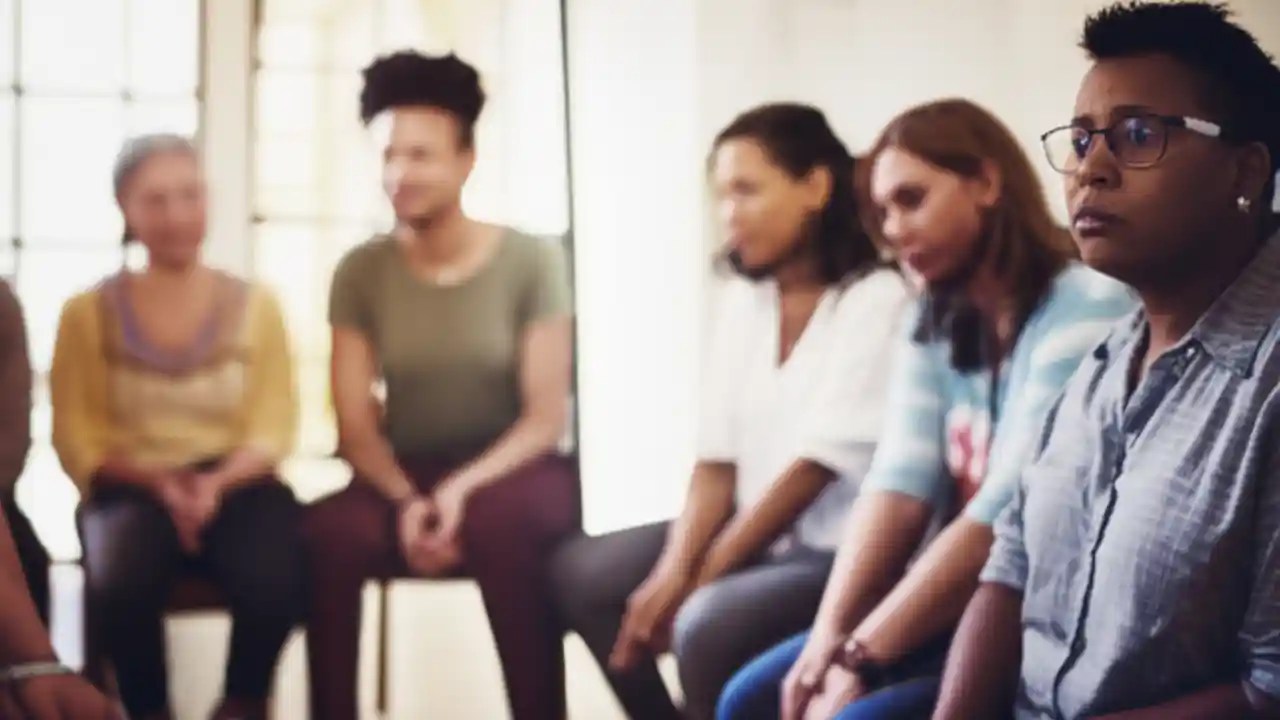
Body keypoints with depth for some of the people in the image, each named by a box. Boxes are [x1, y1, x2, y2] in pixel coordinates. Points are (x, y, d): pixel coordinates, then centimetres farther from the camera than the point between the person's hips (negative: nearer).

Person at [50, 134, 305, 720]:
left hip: (237, 486, 1)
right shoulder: (89, 313, 7)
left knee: (275, 582, -33)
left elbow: (272, 427, 2)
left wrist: (216, 483, -18)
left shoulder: (254, 305, 9)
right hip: (133, 490, 0)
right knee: (119, 587, -36)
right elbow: (77, 439, 1)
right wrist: (159, 484, -16)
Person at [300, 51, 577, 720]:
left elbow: (547, 417, -7)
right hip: (405, 478, 2)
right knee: (326, 531, -32)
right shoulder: (361, 272, 2)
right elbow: (355, 427, -2)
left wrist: (465, 487, -23)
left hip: (512, 476, -2)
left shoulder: (531, 261, -4)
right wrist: (407, 501, -21)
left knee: (497, 520, -38)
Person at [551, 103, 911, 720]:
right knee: (580, 573, 1)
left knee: (709, 624, -30)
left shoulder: (876, 299, -14)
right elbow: (716, 461, 5)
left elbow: (813, 468, -17)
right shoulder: (742, 300, 9)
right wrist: (673, 569, -12)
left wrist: (701, 580, -15)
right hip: (756, 535, 8)